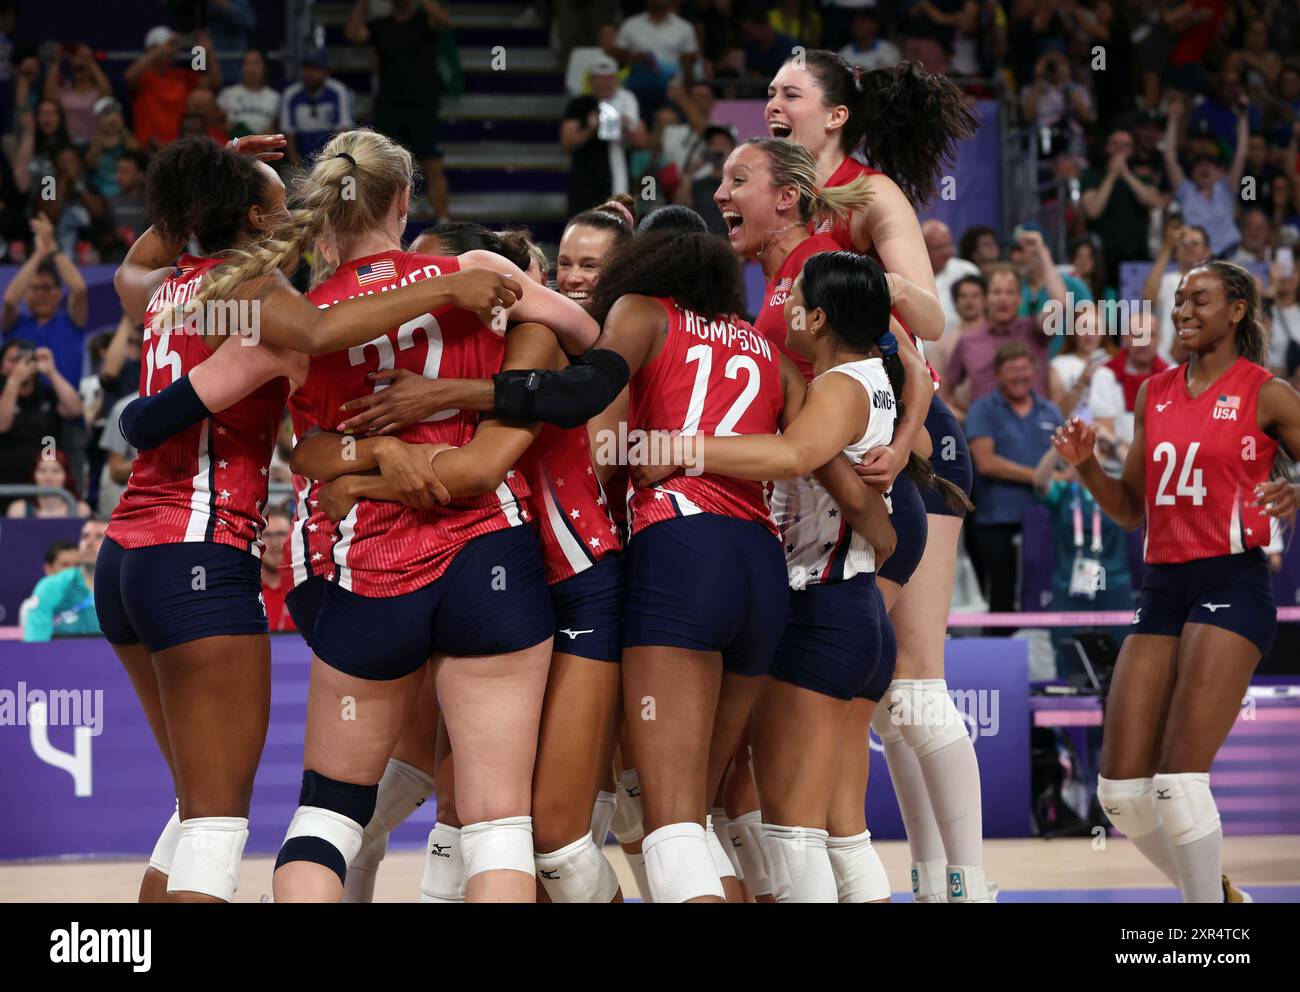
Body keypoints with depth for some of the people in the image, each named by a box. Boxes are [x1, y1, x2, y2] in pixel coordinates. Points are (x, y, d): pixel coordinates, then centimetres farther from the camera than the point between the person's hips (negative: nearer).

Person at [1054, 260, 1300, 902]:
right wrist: (1085, 465, 3)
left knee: (1178, 782, -16)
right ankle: (1218, 892, 22)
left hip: (1232, 584, -6)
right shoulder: (1155, 393, 15)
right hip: (1161, 587, 6)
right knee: (1121, 791, 1)